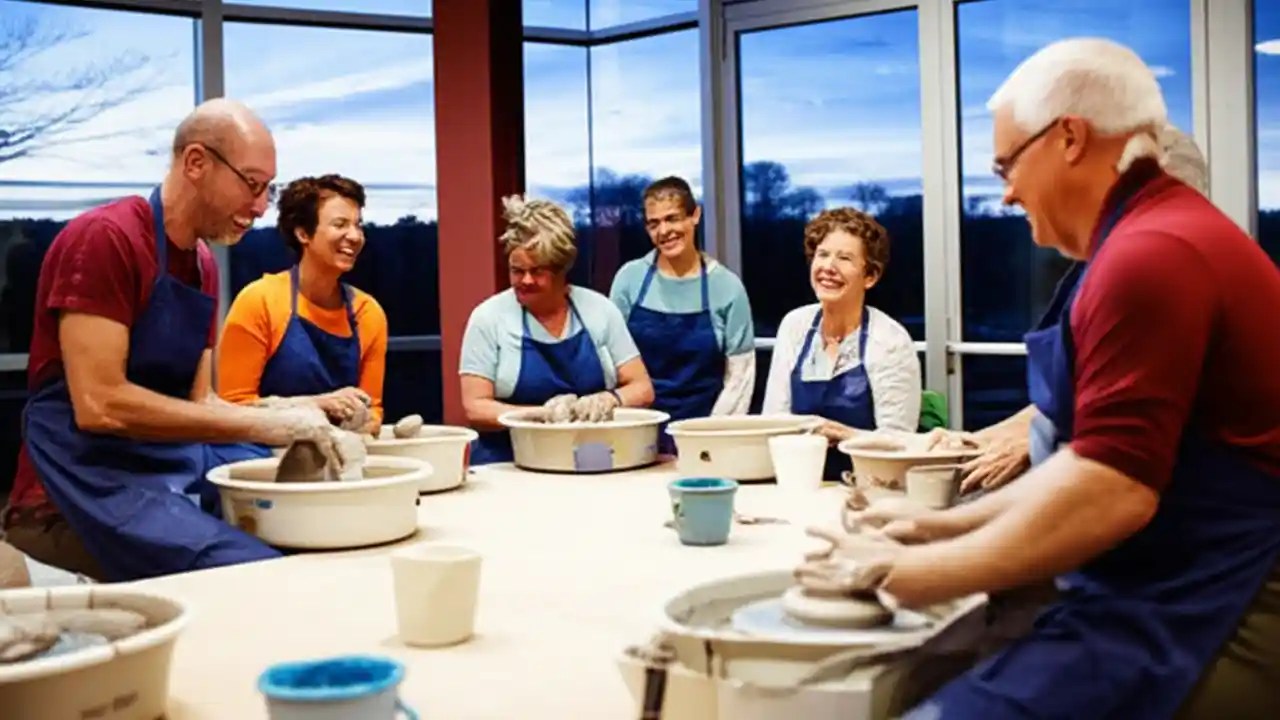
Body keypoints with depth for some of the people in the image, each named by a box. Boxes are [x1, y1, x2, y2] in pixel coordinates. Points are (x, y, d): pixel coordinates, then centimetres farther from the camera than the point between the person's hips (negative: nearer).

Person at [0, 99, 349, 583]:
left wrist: (288, 426, -7)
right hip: (91, 482, -9)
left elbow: (197, 401, 12)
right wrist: (261, 424, -21)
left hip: (180, 464, 9)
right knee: (267, 579, -29)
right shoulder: (105, 238, -14)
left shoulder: (204, 264, 12)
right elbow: (100, 405, -22)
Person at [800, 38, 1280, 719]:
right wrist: (951, 523, 12)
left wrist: (902, 574, -15)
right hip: (1179, 593, 10)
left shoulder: (1153, 255, -18)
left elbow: (1111, 490, -24)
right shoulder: (1155, 234, 18)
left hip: (1201, 614, -10)